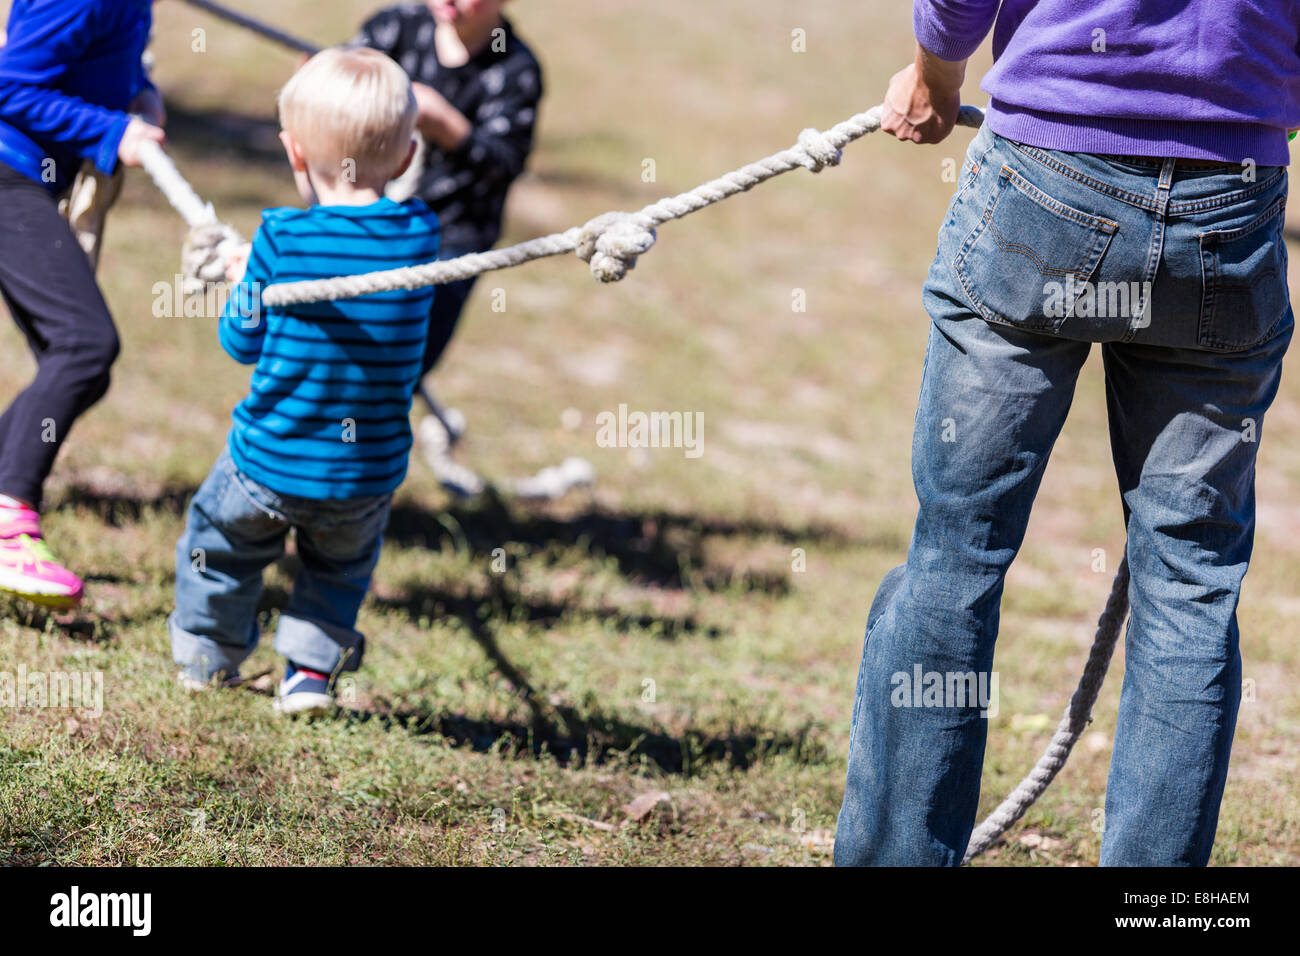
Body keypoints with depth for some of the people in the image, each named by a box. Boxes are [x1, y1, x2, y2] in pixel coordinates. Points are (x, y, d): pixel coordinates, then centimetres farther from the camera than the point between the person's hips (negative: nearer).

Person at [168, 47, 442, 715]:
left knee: (220, 540, 26)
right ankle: (313, 666, 25)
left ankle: (207, 657, 40)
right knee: (343, 560, 31)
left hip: (269, 461, -2)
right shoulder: (419, 235, -9)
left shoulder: (281, 238, -17)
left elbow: (242, 340, -5)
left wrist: (243, 285, 16)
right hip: (369, 472, 2)